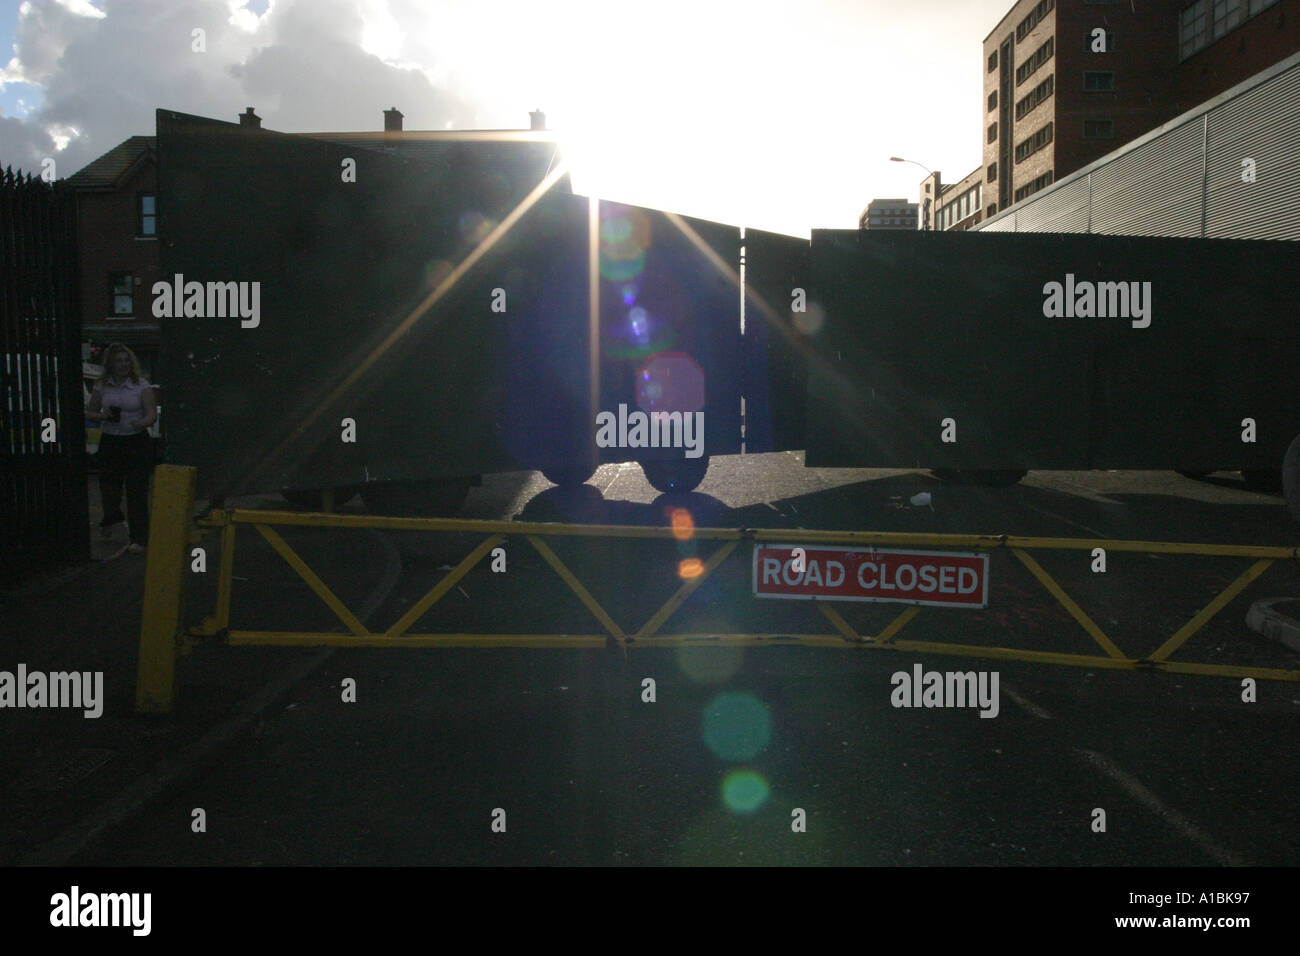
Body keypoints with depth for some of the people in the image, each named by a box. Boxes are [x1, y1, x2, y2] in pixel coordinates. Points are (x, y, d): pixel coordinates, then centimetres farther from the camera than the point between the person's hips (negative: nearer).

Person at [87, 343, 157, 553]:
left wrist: (141, 422, -33)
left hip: (137, 441, -3)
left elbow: (152, 414, -12)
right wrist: (102, 416, -11)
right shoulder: (102, 386, 6)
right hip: (110, 441, 3)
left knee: (137, 490, -7)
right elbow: (91, 413, 12)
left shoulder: (141, 385, -3)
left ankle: (138, 538, -2)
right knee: (108, 486, 10)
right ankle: (112, 515, 46)